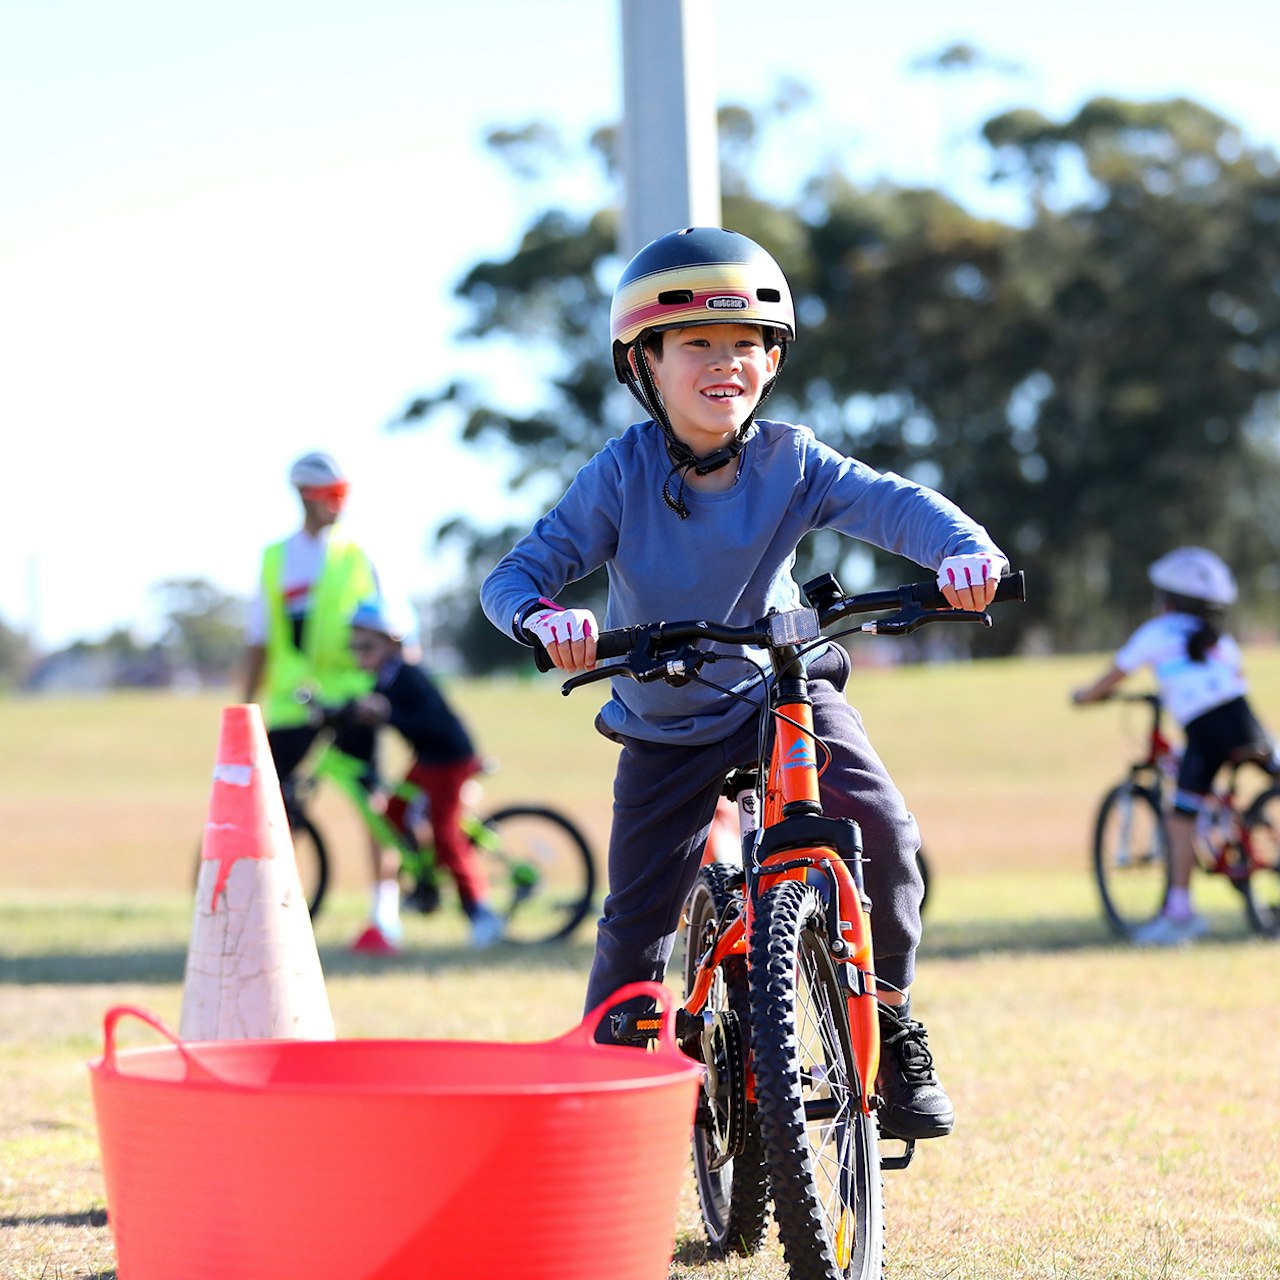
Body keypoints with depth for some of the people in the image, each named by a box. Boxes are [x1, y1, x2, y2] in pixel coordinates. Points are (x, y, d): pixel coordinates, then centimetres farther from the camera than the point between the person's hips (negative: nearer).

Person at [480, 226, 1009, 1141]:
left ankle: (890, 1022, -3)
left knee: (883, 831, -24)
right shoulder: (622, 474, -16)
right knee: (638, 922, -3)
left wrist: (965, 549, -46)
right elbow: (518, 572, -20)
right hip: (667, 728, 0)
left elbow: (893, 504, -24)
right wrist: (544, 617, -44)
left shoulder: (790, 461, -12)